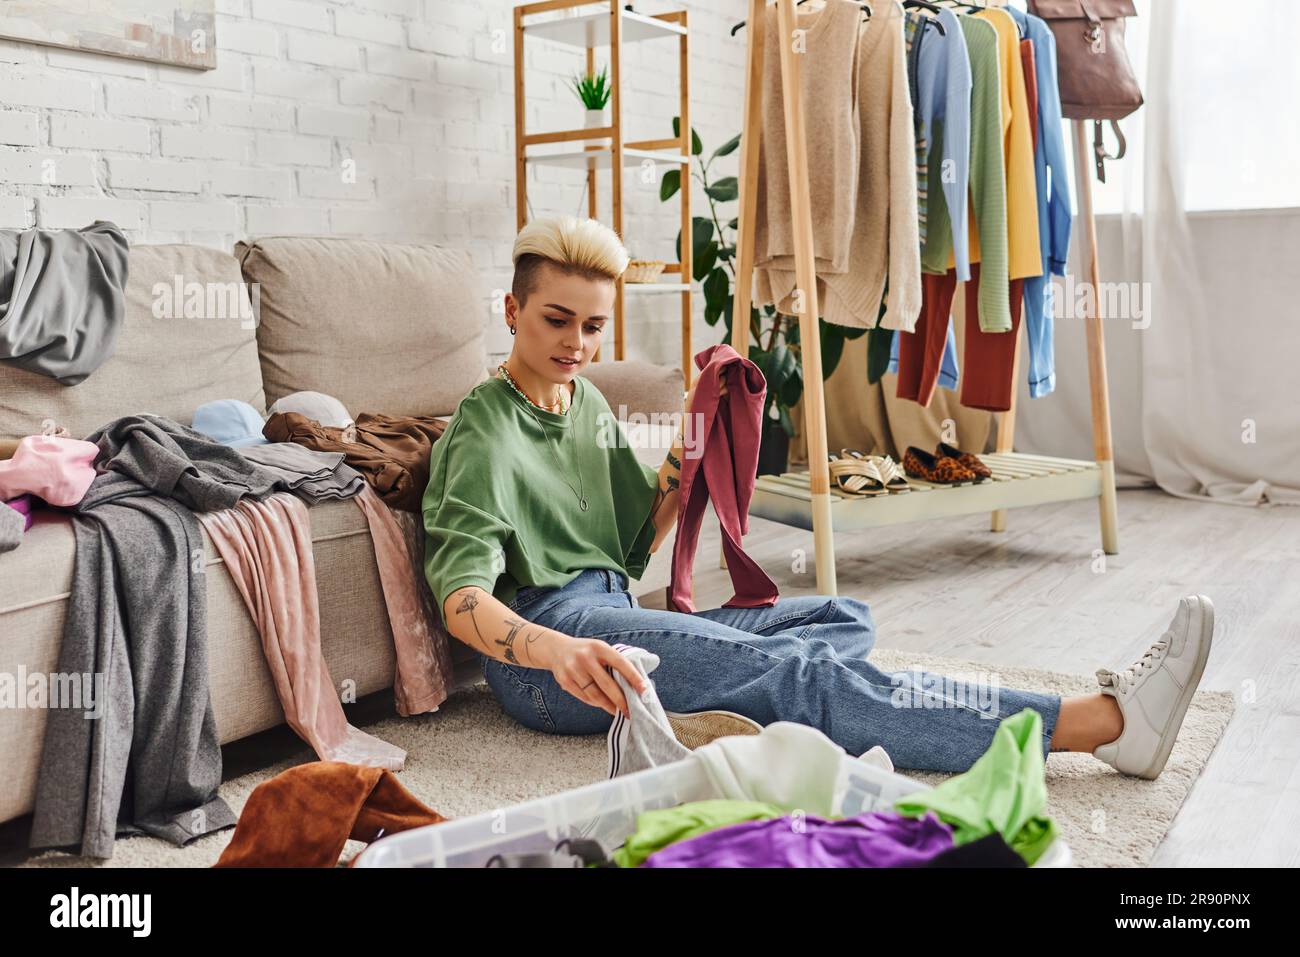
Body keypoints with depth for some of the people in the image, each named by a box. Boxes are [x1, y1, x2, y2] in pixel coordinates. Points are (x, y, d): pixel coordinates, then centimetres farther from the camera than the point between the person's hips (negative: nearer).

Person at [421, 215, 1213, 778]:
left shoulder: (585, 400, 18)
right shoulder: (483, 433, -6)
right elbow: (462, 596, -21)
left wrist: (685, 458, 3)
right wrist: (558, 652, -41)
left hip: (616, 619, 10)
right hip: (539, 637, -9)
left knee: (844, 619, 6)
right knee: (804, 673, -25)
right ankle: (1102, 721, -29)